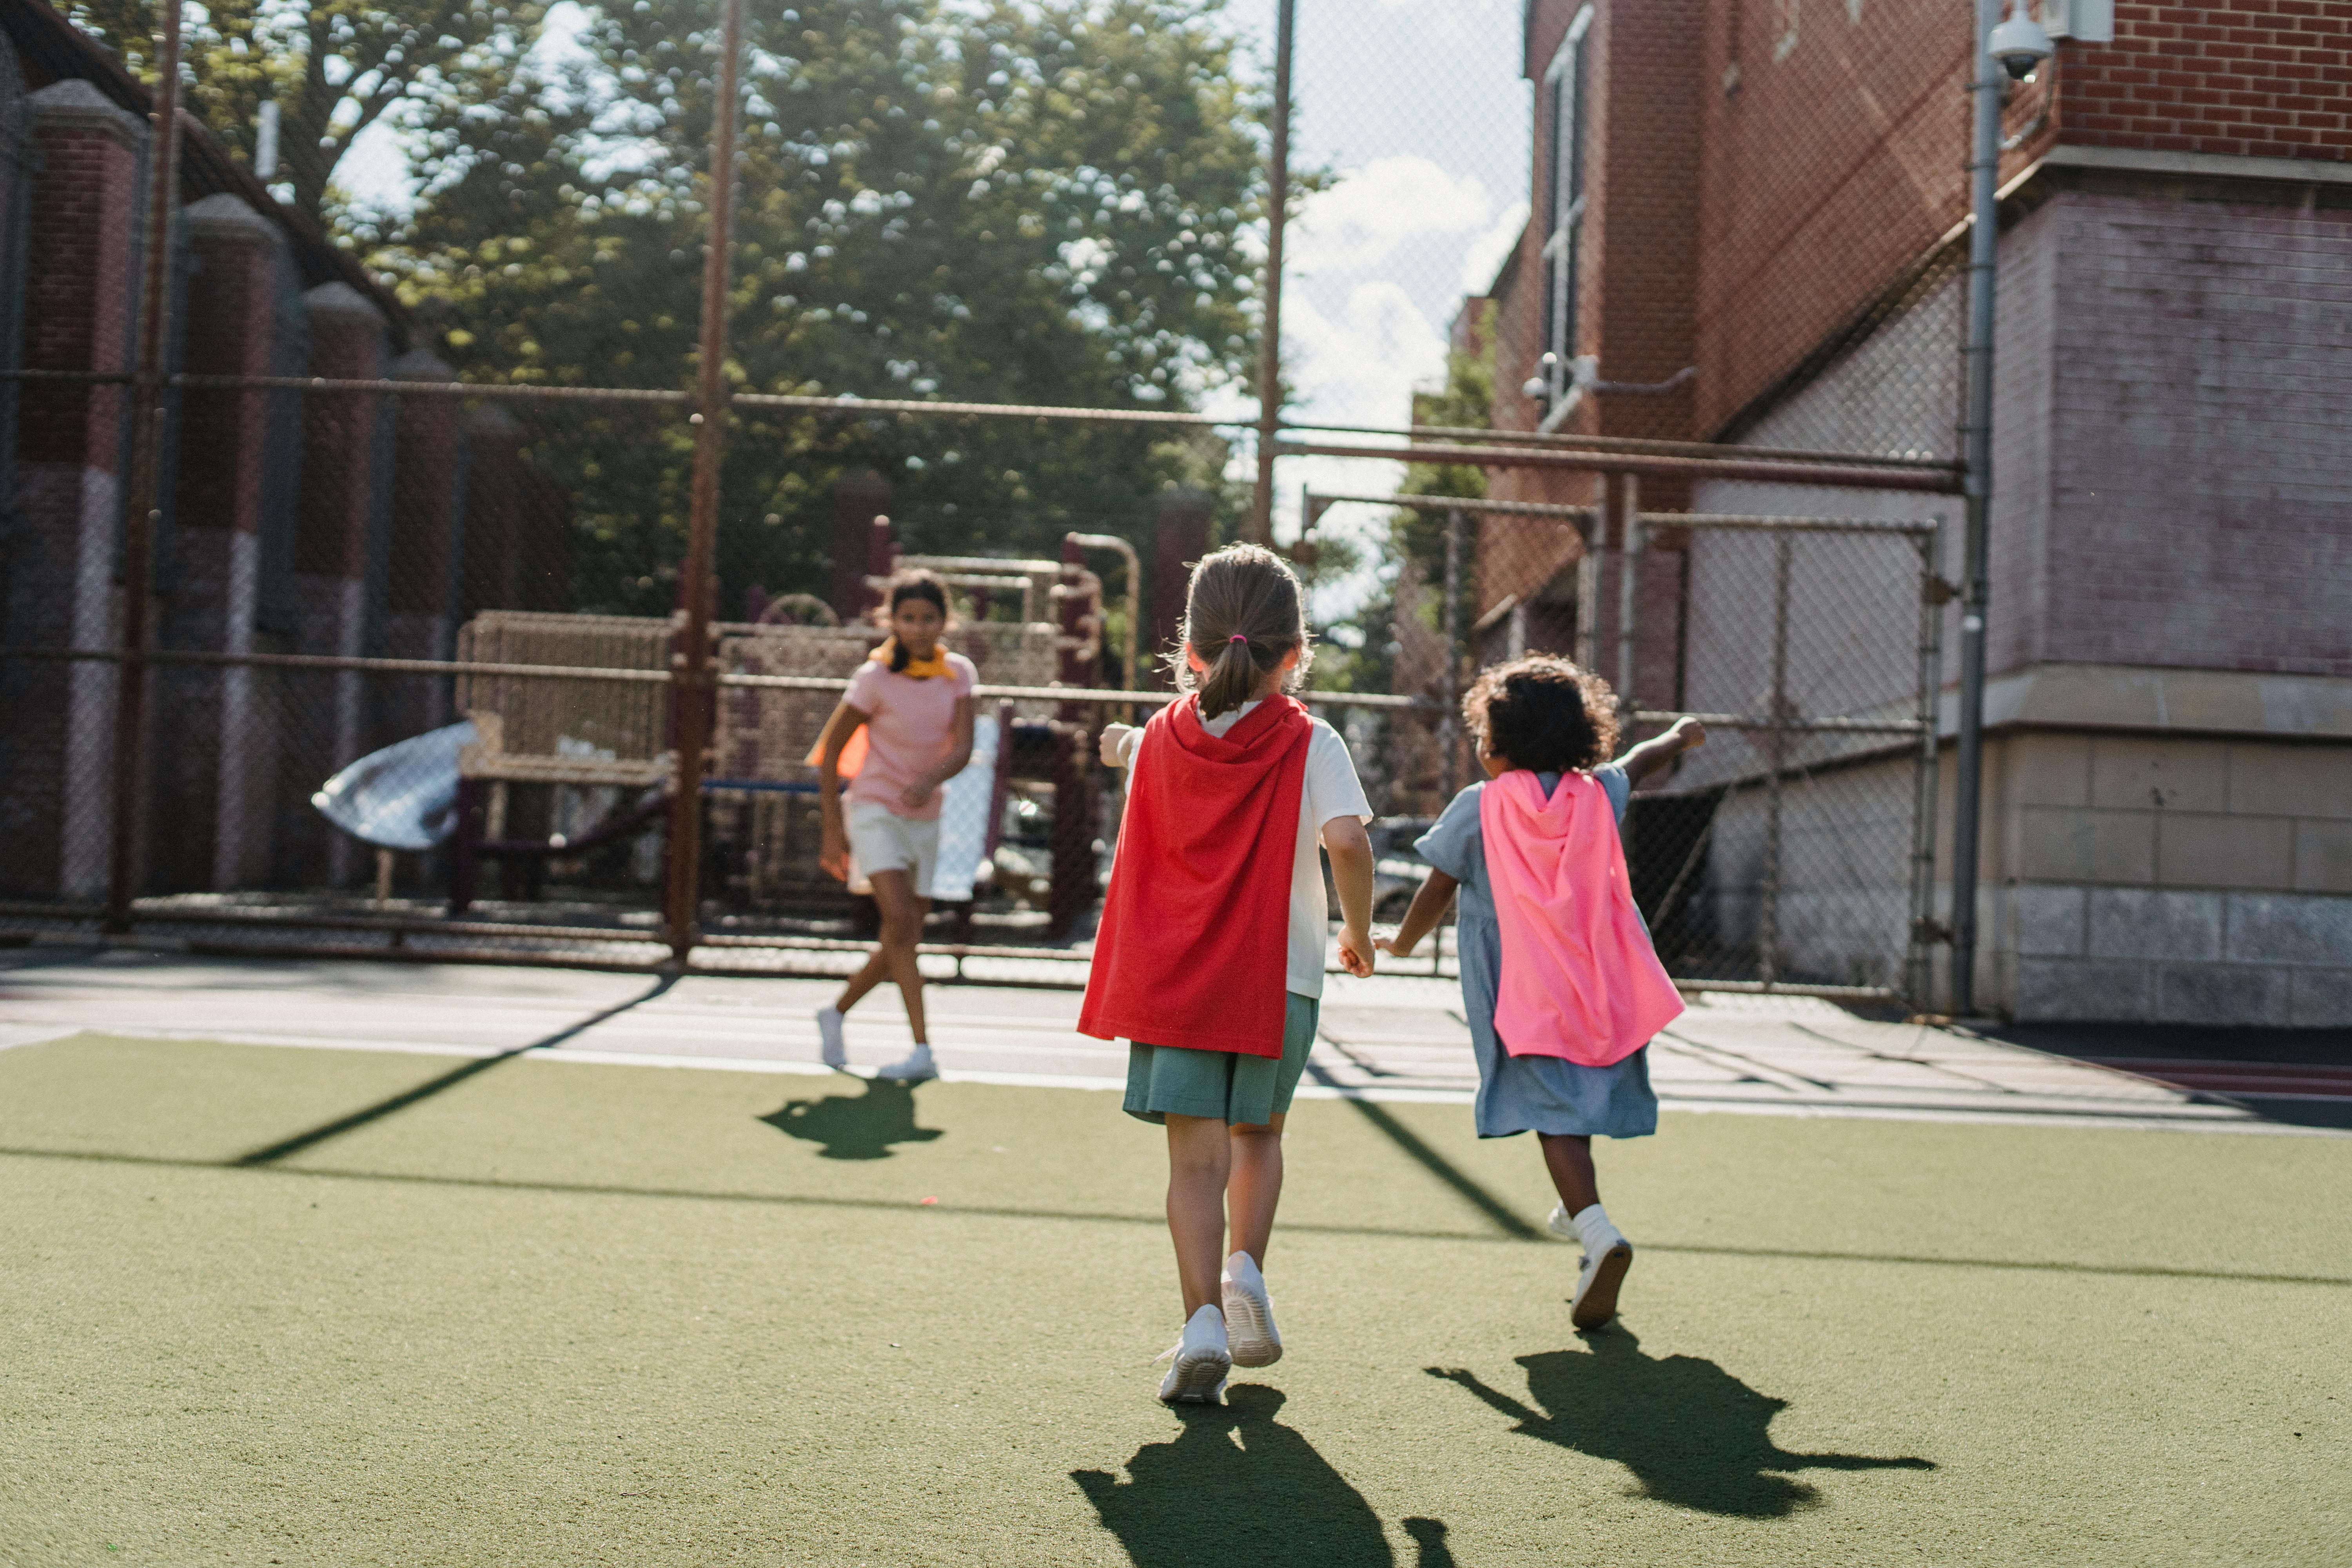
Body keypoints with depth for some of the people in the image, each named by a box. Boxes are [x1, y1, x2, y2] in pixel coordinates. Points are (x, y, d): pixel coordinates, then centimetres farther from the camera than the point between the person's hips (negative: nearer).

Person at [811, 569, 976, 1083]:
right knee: (900, 921, -22)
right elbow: (830, 748, -4)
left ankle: (836, 1013, 35)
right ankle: (923, 1051, -23)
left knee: (902, 943, 10)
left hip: (924, 819, 5)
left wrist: (930, 781, -32)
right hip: (874, 811, -5)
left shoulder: (959, 673, -1)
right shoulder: (875, 678, -11)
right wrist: (833, 827, -6)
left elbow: (962, 747, -10)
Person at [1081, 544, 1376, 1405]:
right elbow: (1346, 839, -20)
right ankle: (1246, 1269, 7)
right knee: (1258, 1134, 23)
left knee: (1196, 1156, 0)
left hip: (1171, 978, 1)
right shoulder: (1309, 744, -7)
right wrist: (1357, 930, -6)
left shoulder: (1160, 739, 3)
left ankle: (1203, 1318, -11)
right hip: (1279, 976, -1)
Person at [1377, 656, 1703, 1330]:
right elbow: (1639, 761, 30)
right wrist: (1680, 735, 51)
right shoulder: (1597, 795, 9)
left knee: (1554, 1110, -8)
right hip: (1603, 983, 4)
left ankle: (1596, 1229, -25)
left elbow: (1438, 891, 3)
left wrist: (1403, 942, 20)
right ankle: (1576, 1207, 29)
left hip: (1525, 994, -4)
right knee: (1586, 1092, 21)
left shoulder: (1478, 807, -2)